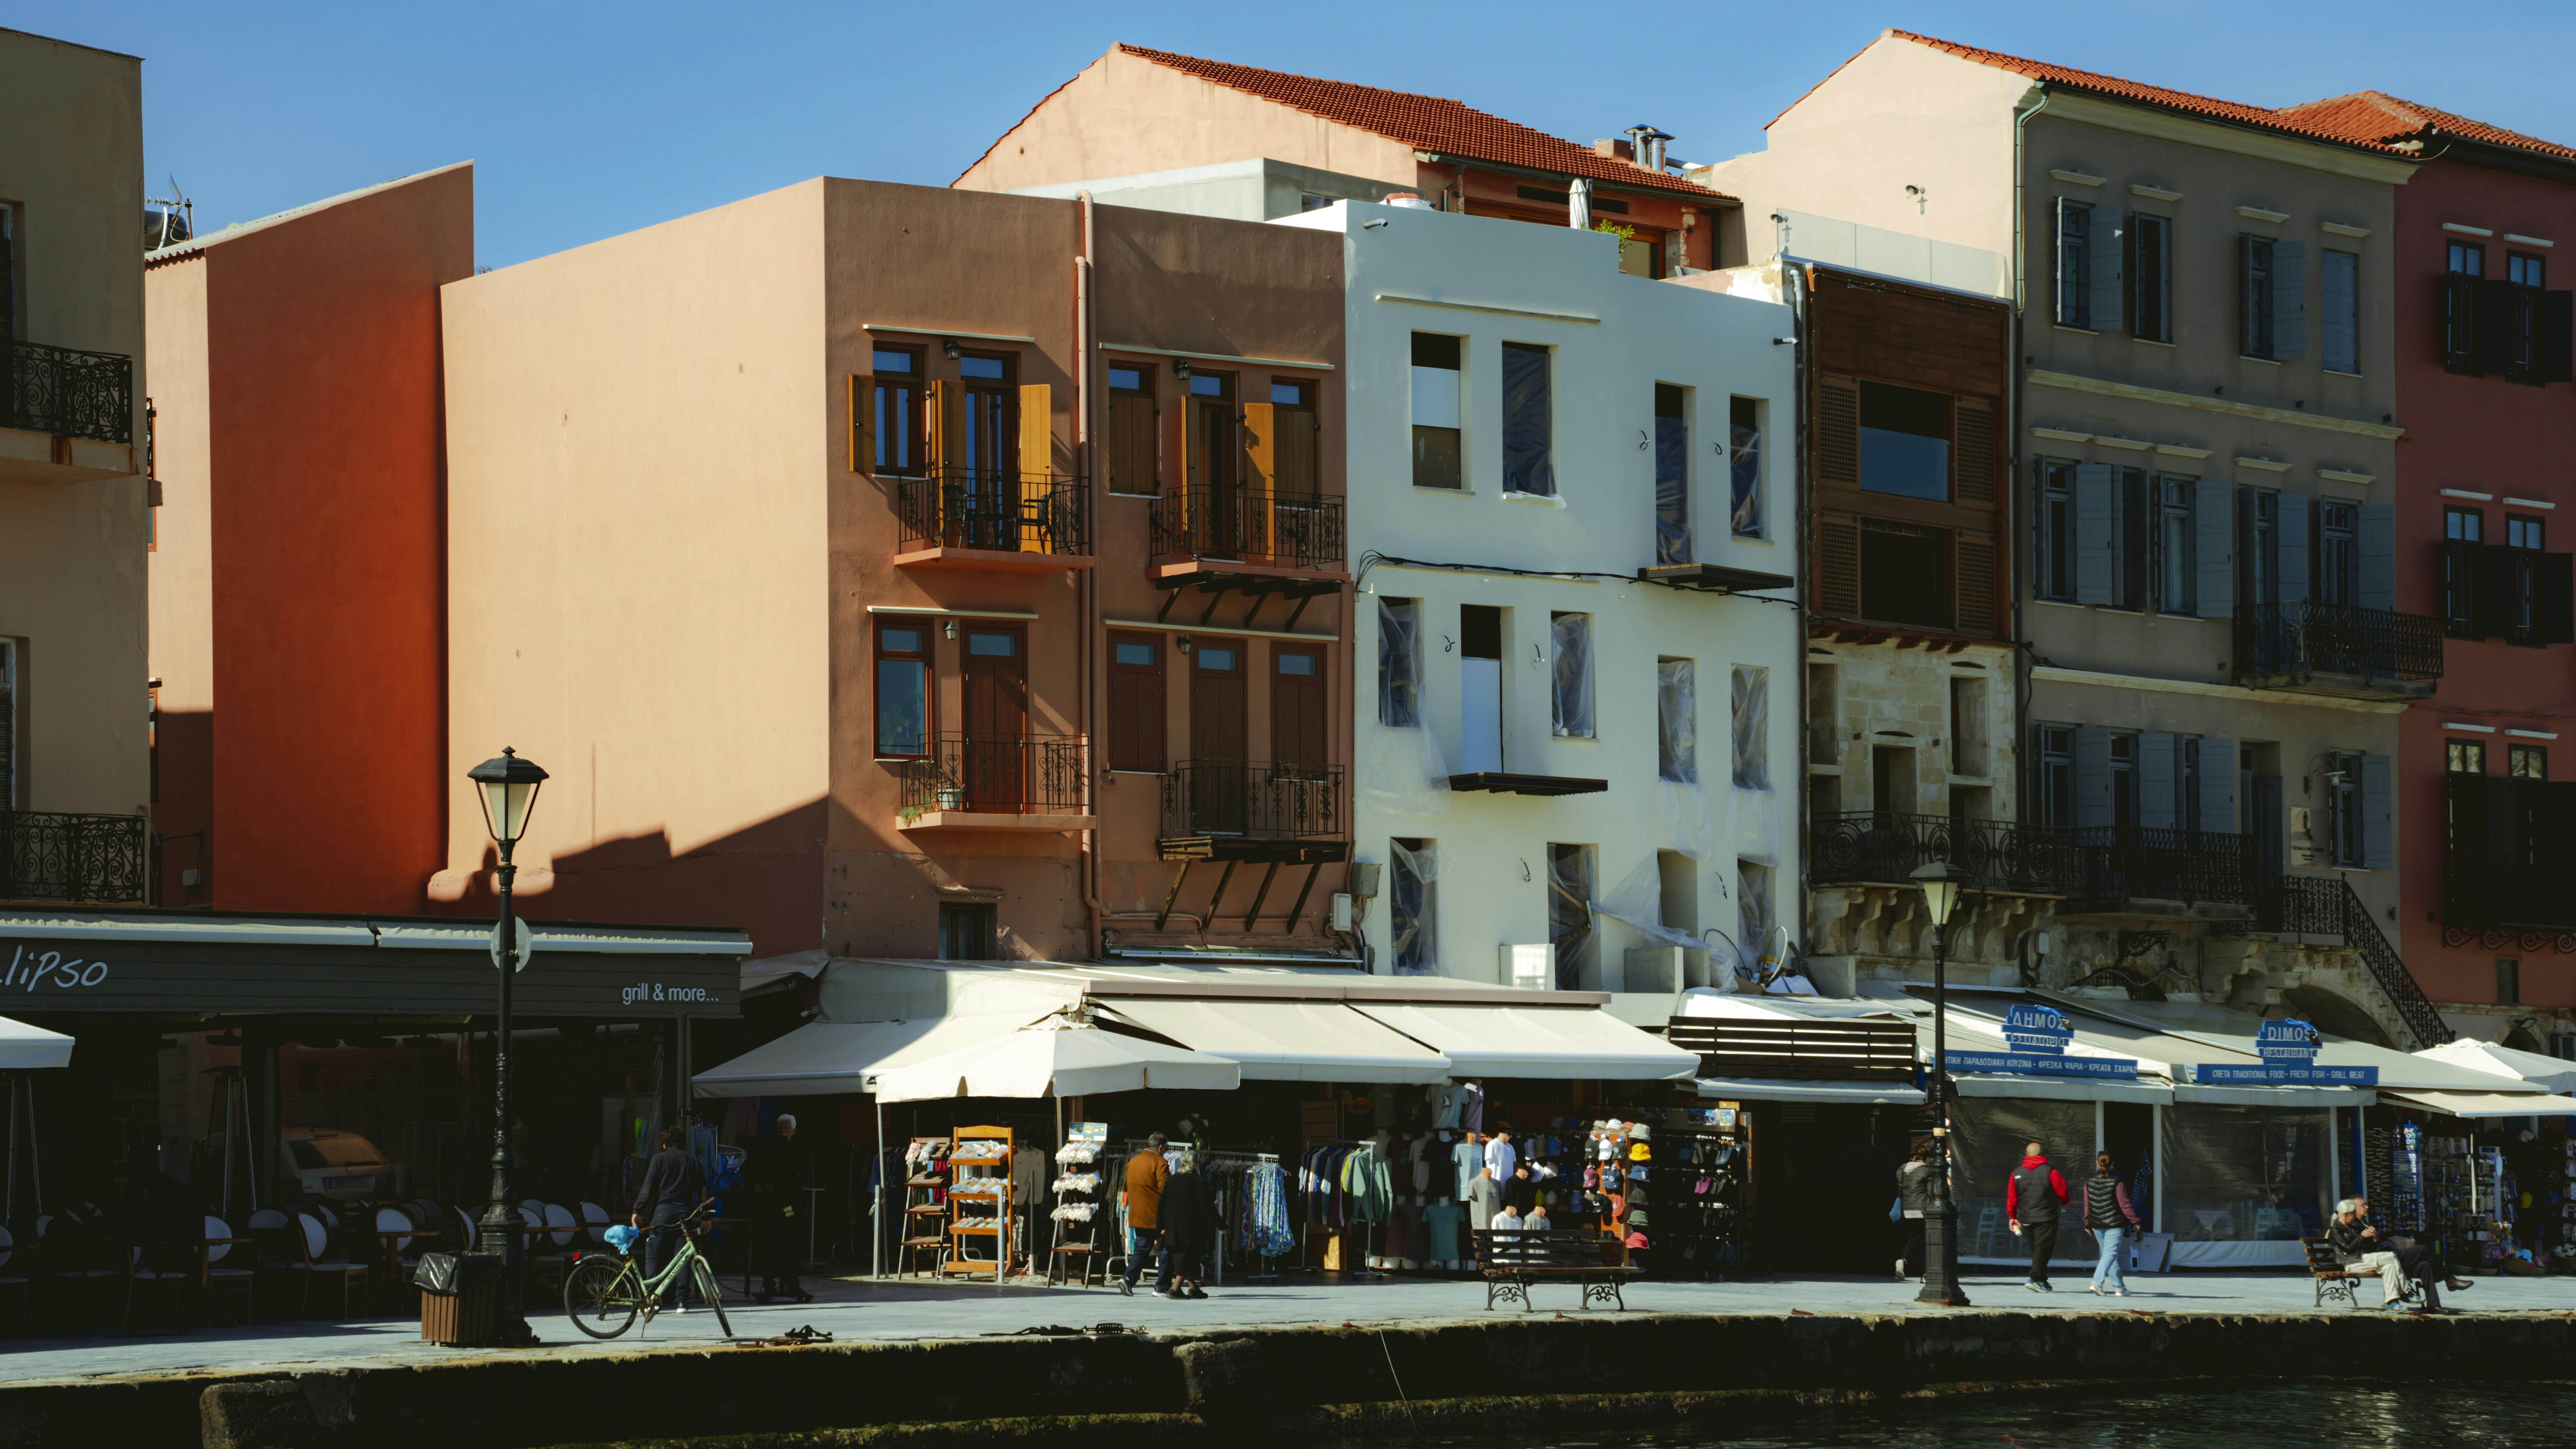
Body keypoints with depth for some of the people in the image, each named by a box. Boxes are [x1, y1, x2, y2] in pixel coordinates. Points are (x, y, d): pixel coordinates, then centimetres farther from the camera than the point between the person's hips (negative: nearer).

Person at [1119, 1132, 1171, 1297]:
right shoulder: (1159, 1163, -12)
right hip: (1157, 1216, -6)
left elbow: (1128, 1188, 18)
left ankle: (1129, 1279, -6)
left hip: (1137, 1215, 6)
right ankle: (1162, 1287, 2)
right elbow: (1165, 1191, -16)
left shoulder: (1133, 1162, 11)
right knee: (1164, 1251, 2)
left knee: (1141, 1249, 12)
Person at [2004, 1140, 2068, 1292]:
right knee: (2043, 1248, -5)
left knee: (2036, 1249, 15)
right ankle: (2036, 1279, -17)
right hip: (2046, 1218, -4)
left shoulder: (2017, 1173, 4)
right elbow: (2062, 1192, -3)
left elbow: (2011, 1198, 5)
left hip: (2026, 1220, 4)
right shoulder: (2049, 1171, -8)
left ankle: (2042, 1281, 17)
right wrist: (2065, 1203, 20)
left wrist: (2012, 1217, 15)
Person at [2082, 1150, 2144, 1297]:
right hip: (2115, 1224, -5)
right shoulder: (2117, 1182, -10)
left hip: (2097, 1225, 5)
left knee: (2109, 1254, 13)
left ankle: (2119, 1288, 16)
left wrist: (2088, 1223, 20)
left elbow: (2087, 1205, 9)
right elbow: (2124, 1205, -8)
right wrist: (2135, 1221, 0)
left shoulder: (2089, 1182, 3)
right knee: (2110, 1254, -6)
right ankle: (2097, 1282, -24)